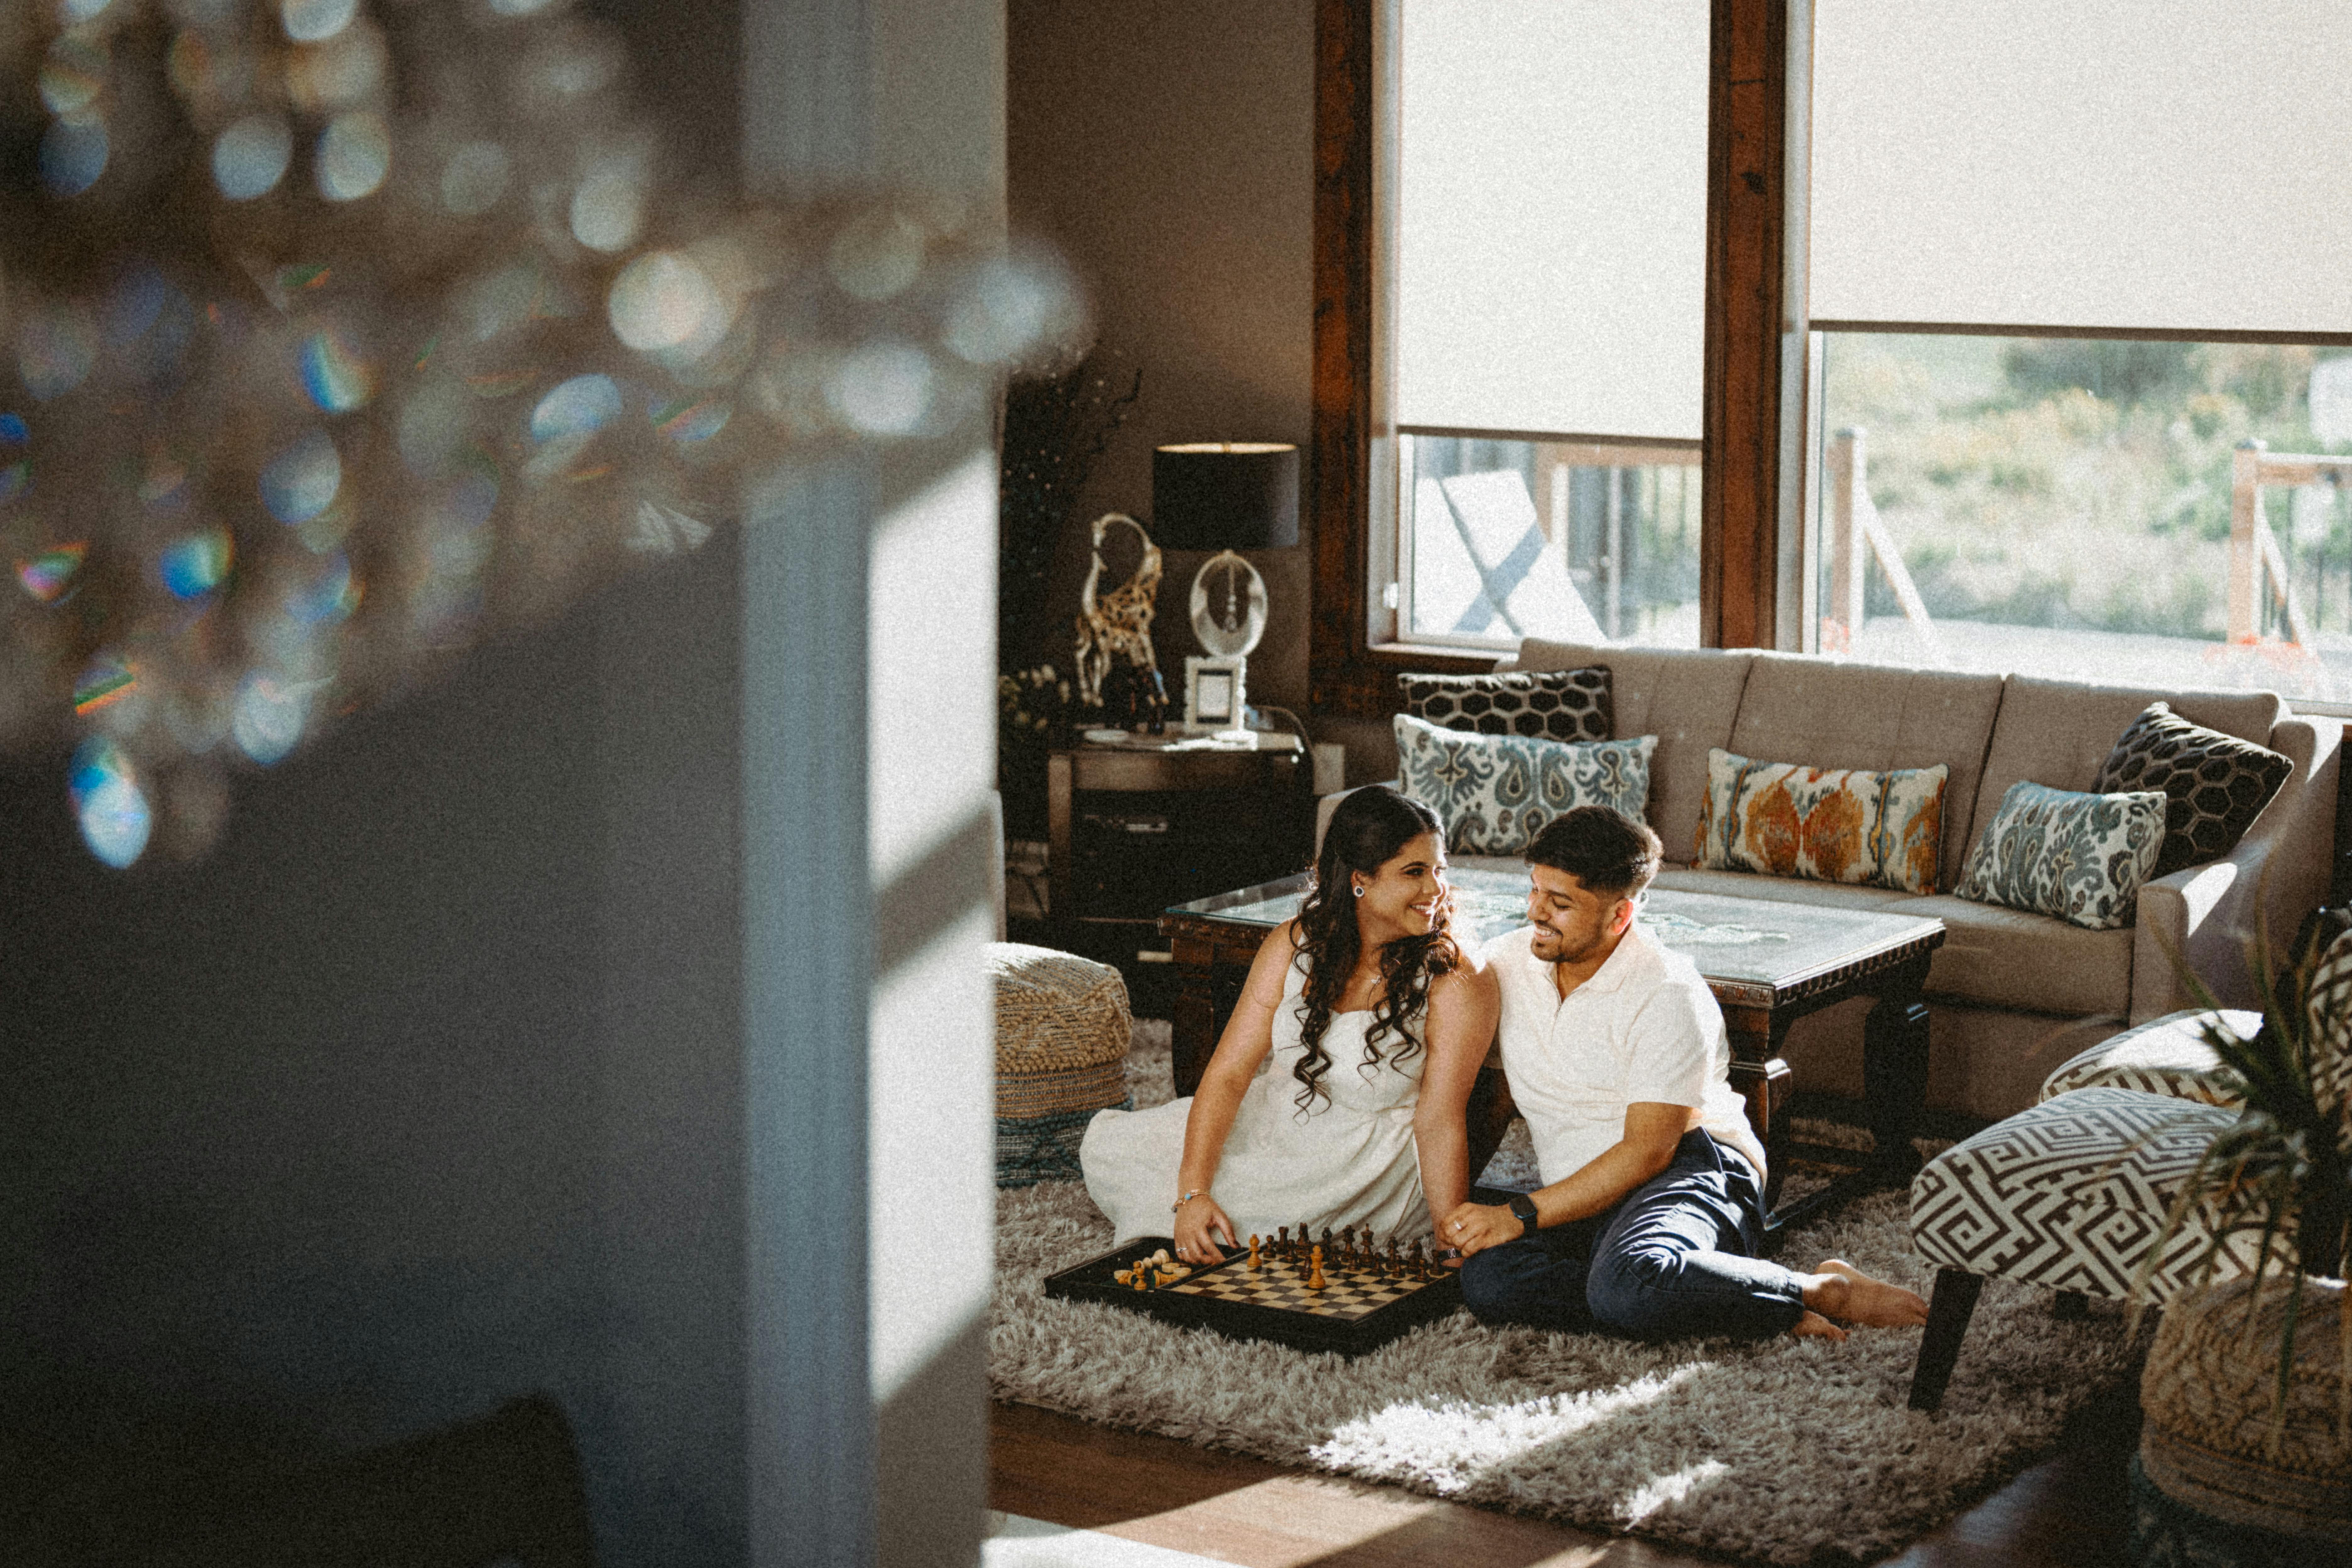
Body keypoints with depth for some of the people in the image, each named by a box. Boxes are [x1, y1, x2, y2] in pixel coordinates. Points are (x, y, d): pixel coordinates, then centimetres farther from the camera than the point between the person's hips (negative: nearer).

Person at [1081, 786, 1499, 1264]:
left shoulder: (1457, 981, -19)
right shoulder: (1296, 944, -7)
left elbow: (1439, 1122, -18)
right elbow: (1229, 1071, -11)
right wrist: (1192, 1193, -23)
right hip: (1273, 1123, 5)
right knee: (1109, 1145, -2)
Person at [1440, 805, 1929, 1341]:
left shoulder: (1668, 994, -10)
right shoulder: (1504, 964, 9)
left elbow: (1648, 1150, -14)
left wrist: (1521, 1216, -19)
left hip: (1693, 1171, -6)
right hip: (1581, 1206, 6)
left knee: (1628, 1285, -41)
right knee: (1488, 1280, -30)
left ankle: (1826, 1293, -17)